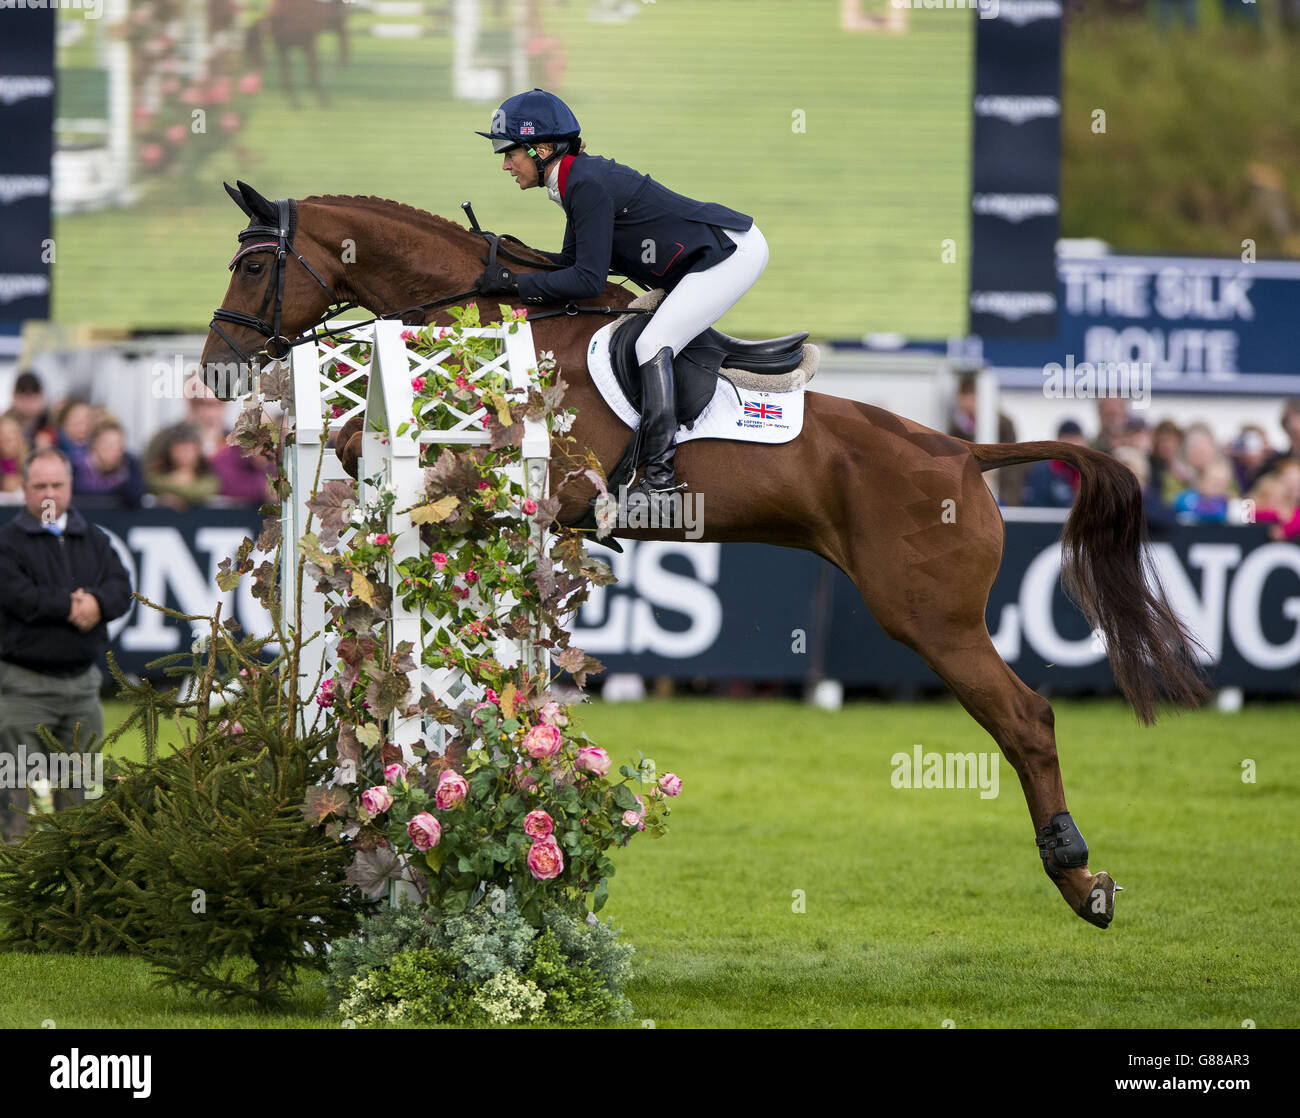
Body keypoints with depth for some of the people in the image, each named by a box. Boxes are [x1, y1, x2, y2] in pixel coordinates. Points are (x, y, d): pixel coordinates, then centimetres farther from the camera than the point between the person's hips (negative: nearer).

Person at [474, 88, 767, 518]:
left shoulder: (588, 185, -21)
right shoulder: (577, 179, 9)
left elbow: (589, 281, -23)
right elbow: (573, 261, 20)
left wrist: (514, 281, -19)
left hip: (734, 252, -11)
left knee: (652, 345, -17)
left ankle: (660, 481, -19)